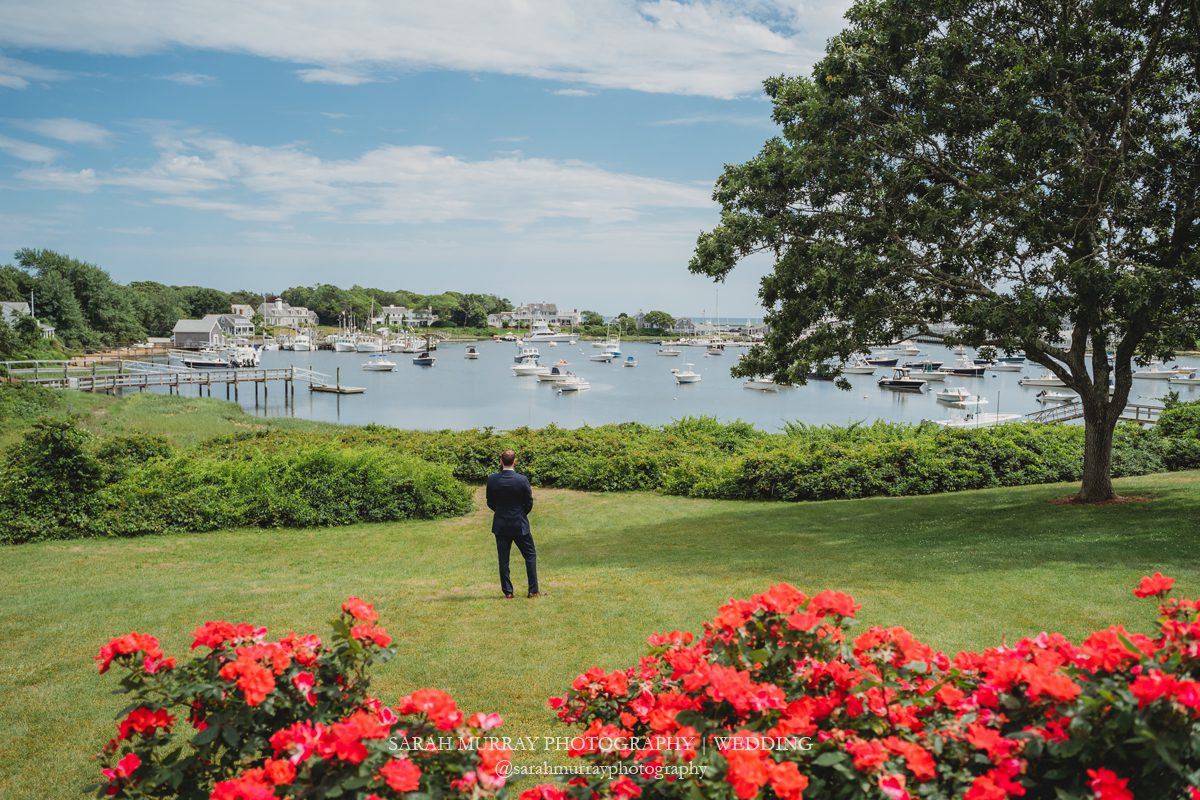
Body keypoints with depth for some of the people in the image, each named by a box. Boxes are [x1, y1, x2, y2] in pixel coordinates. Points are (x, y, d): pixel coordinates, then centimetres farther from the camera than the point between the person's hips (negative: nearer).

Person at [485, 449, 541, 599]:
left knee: (503, 559, 9)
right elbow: (529, 504, -5)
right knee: (530, 555, 11)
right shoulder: (522, 480, -14)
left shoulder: (492, 479, -8)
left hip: (500, 525, 2)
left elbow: (490, 503, 2)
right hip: (519, 525, -2)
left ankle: (508, 592, 11)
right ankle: (533, 590, 11)